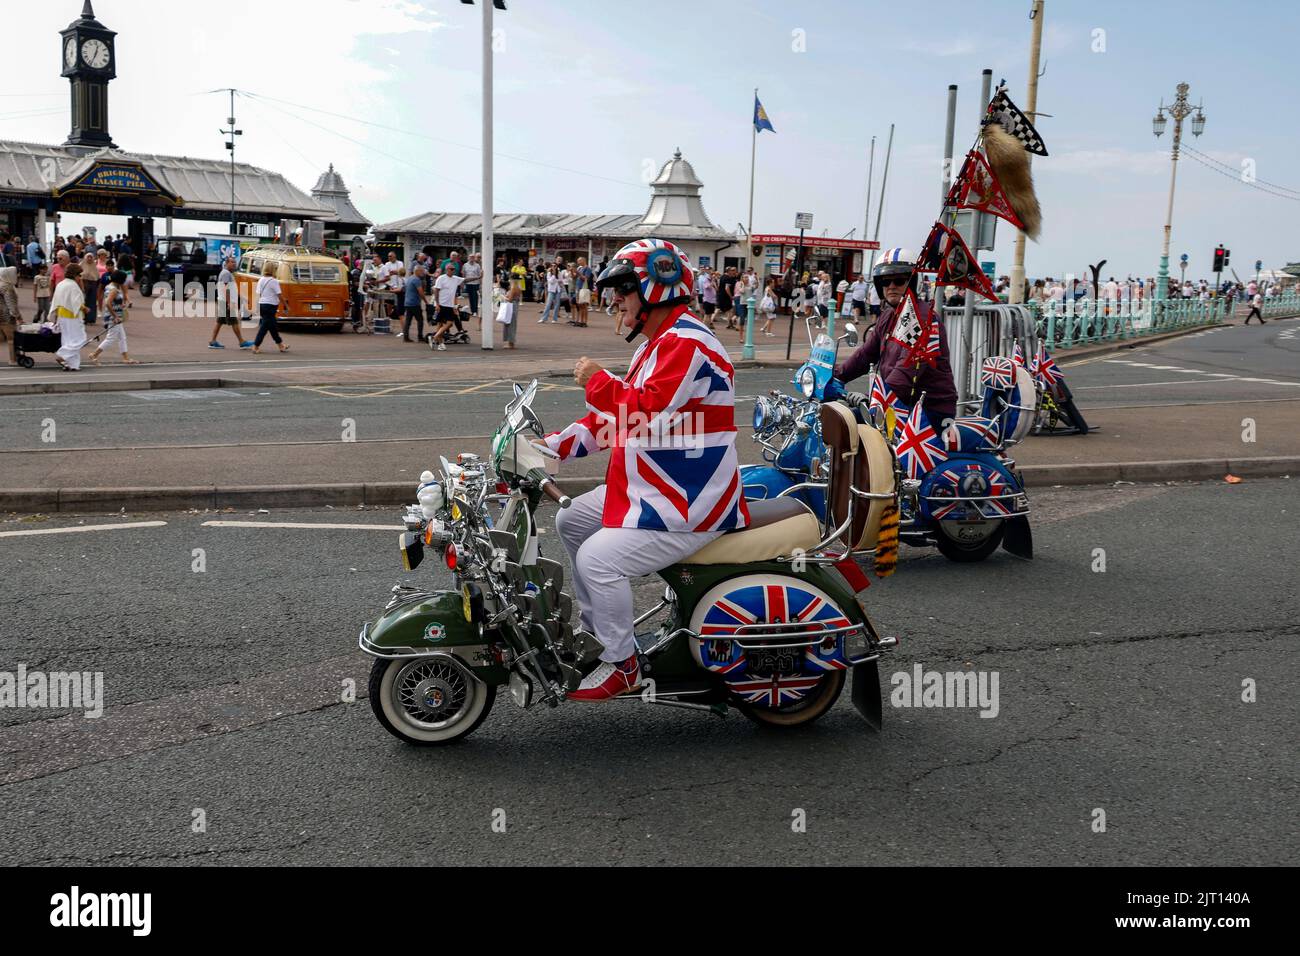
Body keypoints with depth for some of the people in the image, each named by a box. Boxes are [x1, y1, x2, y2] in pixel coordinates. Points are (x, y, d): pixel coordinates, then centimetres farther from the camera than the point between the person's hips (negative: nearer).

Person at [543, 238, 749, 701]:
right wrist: (553, 446, 8)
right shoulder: (658, 343, 16)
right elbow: (617, 416, 17)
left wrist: (598, 380, -17)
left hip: (688, 507, -11)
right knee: (571, 521, 18)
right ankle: (595, 628, 25)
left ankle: (622, 664, -3)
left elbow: (647, 413, -31)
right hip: (649, 489, 11)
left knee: (597, 559, -21)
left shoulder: (686, 343, -18)